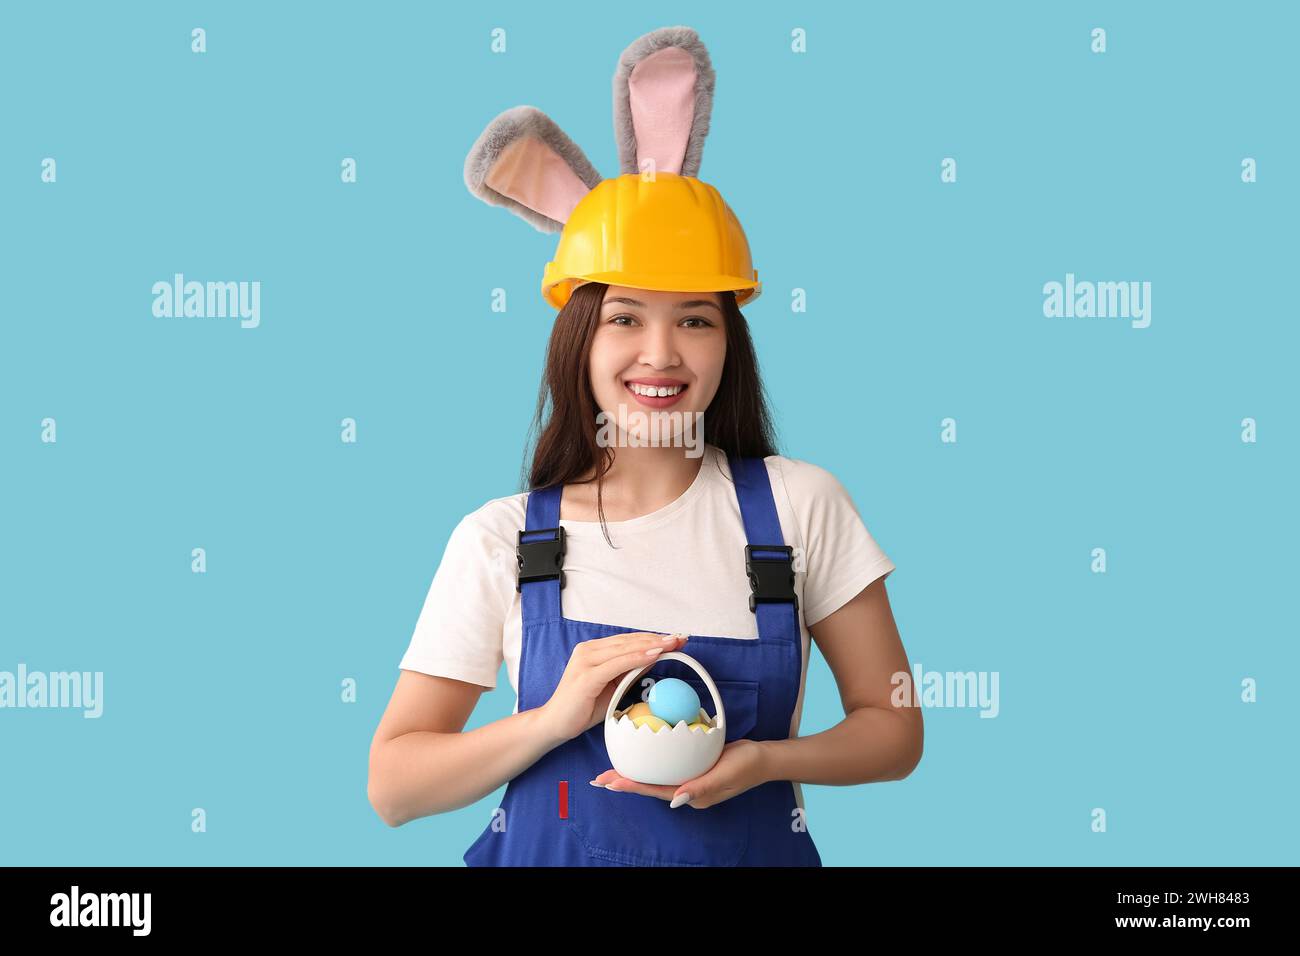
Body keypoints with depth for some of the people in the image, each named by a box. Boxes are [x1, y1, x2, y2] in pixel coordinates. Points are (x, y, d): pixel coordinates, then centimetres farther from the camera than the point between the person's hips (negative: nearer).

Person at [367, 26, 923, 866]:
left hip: (751, 846, 0)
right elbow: (393, 787, -7)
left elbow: (894, 730, -1)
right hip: (550, 849, 0)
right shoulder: (499, 540, -7)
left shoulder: (800, 505, -6)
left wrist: (765, 759, -19)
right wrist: (557, 717, -21)